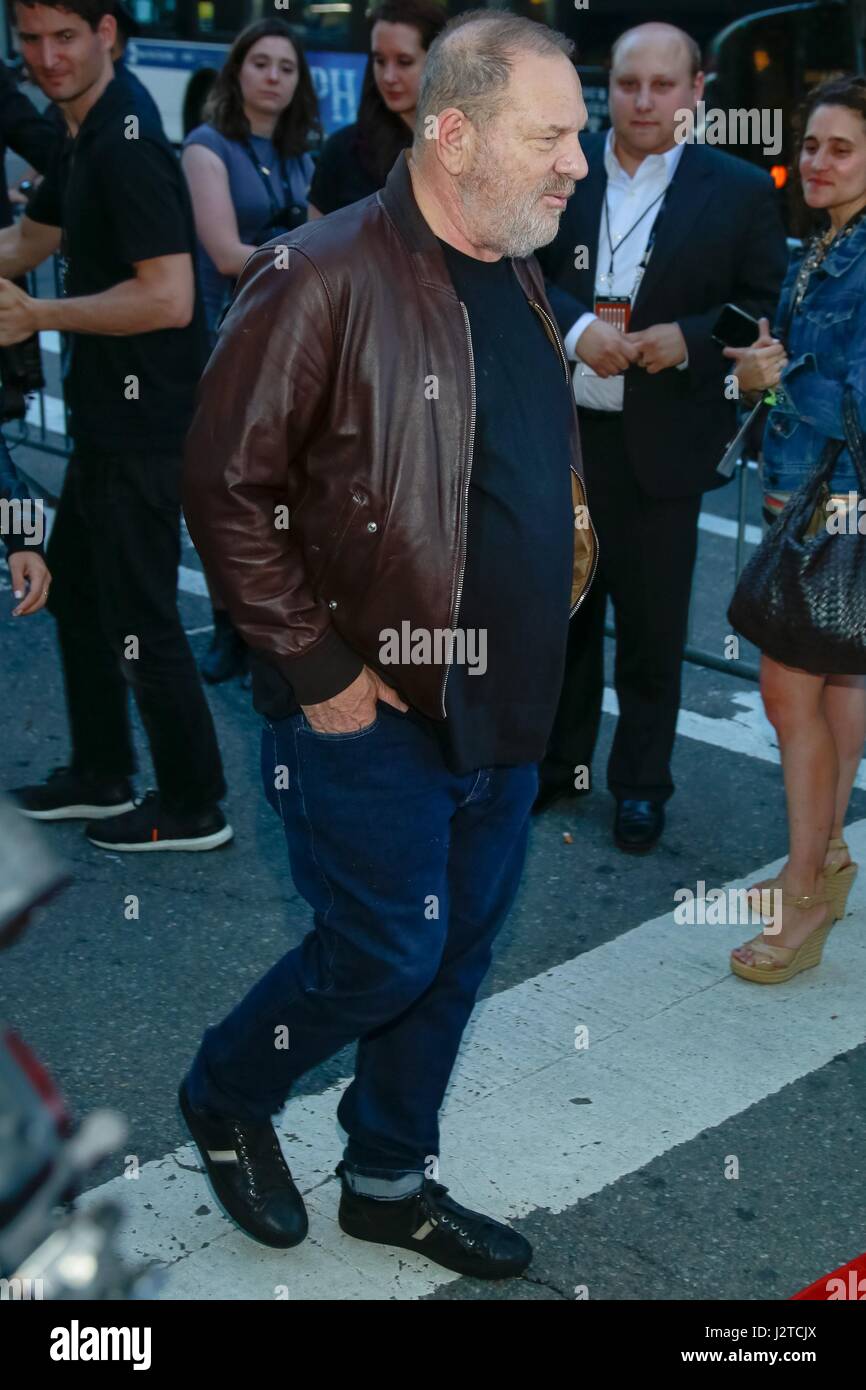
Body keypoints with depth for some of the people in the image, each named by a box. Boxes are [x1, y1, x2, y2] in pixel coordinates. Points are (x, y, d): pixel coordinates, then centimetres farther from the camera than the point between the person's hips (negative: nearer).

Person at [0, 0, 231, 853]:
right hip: (107, 420, 10)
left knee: (138, 617, -2)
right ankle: (100, 777, 34)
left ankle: (193, 809, 13)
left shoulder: (127, 150, -19)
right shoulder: (83, 144, 12)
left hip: (143, 427, -10)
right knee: (75, 587, 20)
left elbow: (168, 297, -27)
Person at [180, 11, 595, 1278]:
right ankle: (227, 1098, 29)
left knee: (460, 952, 15)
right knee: (384, 954, 0)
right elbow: (226, 487, -16)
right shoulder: (324, 279, -17)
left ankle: (390, 1177, 35)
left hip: (506, 710, 8)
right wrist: (318, 669, -16)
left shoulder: (522, 283, 9)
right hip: (376, 710, -7)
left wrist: (560, 592, 11)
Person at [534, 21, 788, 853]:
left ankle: (641, 784, 24)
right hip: (557, 433, 2)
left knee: (652, 626, 8)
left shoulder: (740, 191, -3)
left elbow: (768, 307, 0)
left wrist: (689, 337, -16)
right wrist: (575, 326, -19)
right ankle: (557, 761, 33)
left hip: (660, 442, -2)